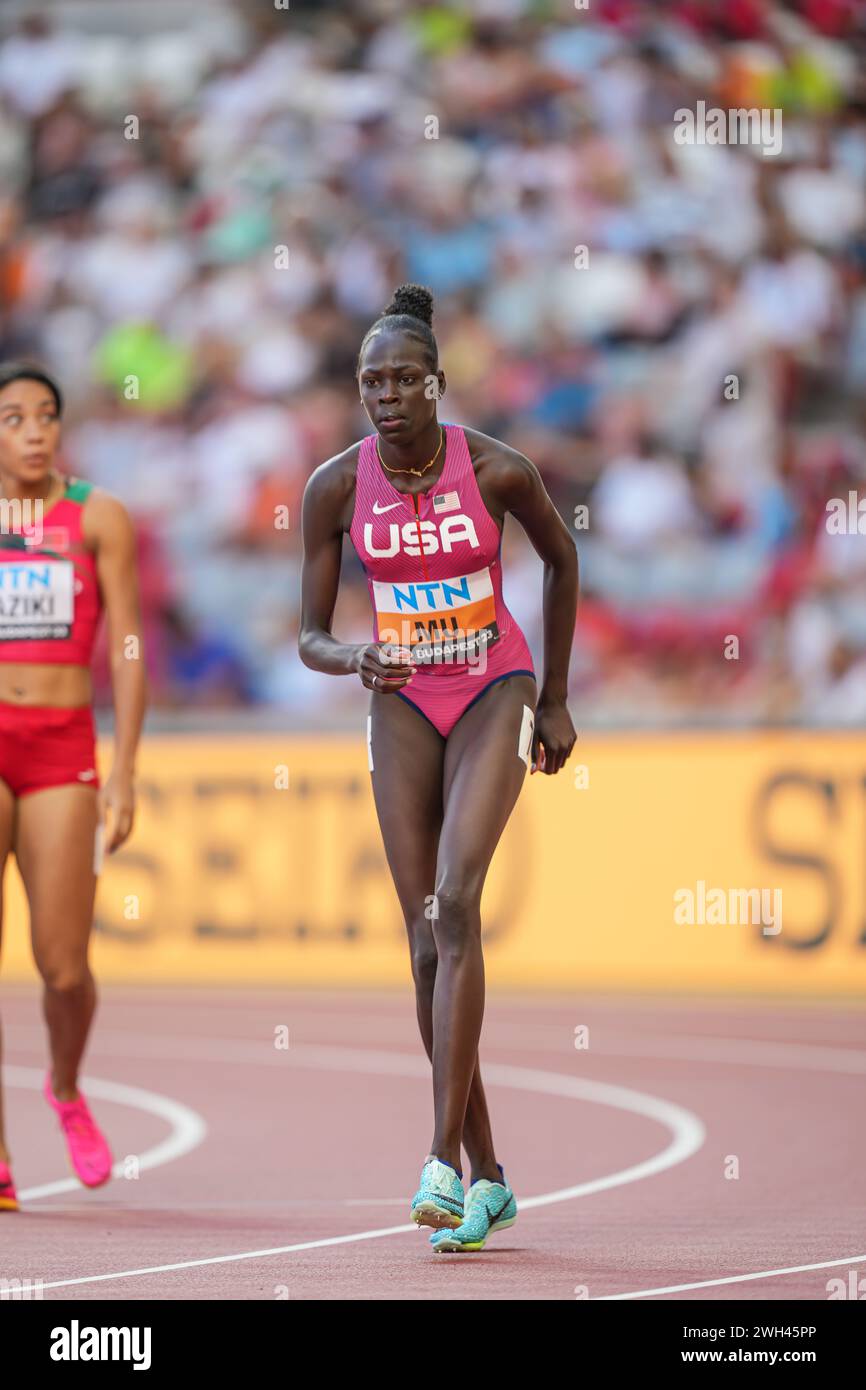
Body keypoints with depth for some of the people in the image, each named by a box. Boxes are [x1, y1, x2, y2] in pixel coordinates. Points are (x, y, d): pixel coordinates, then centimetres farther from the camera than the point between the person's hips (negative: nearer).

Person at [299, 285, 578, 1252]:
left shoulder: (498, 471, -15)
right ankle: (487, 1179, 12)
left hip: (494, 696, -3)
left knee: (456, 901, -23)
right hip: (402, 704, 3)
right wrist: (358, 660, -27)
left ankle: (444, 1161, -26)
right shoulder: (336, 488, -10)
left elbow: (561, 558, 5)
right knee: (427, 941, 0)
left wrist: (555, 699, 9)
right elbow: (309, 638, -3)